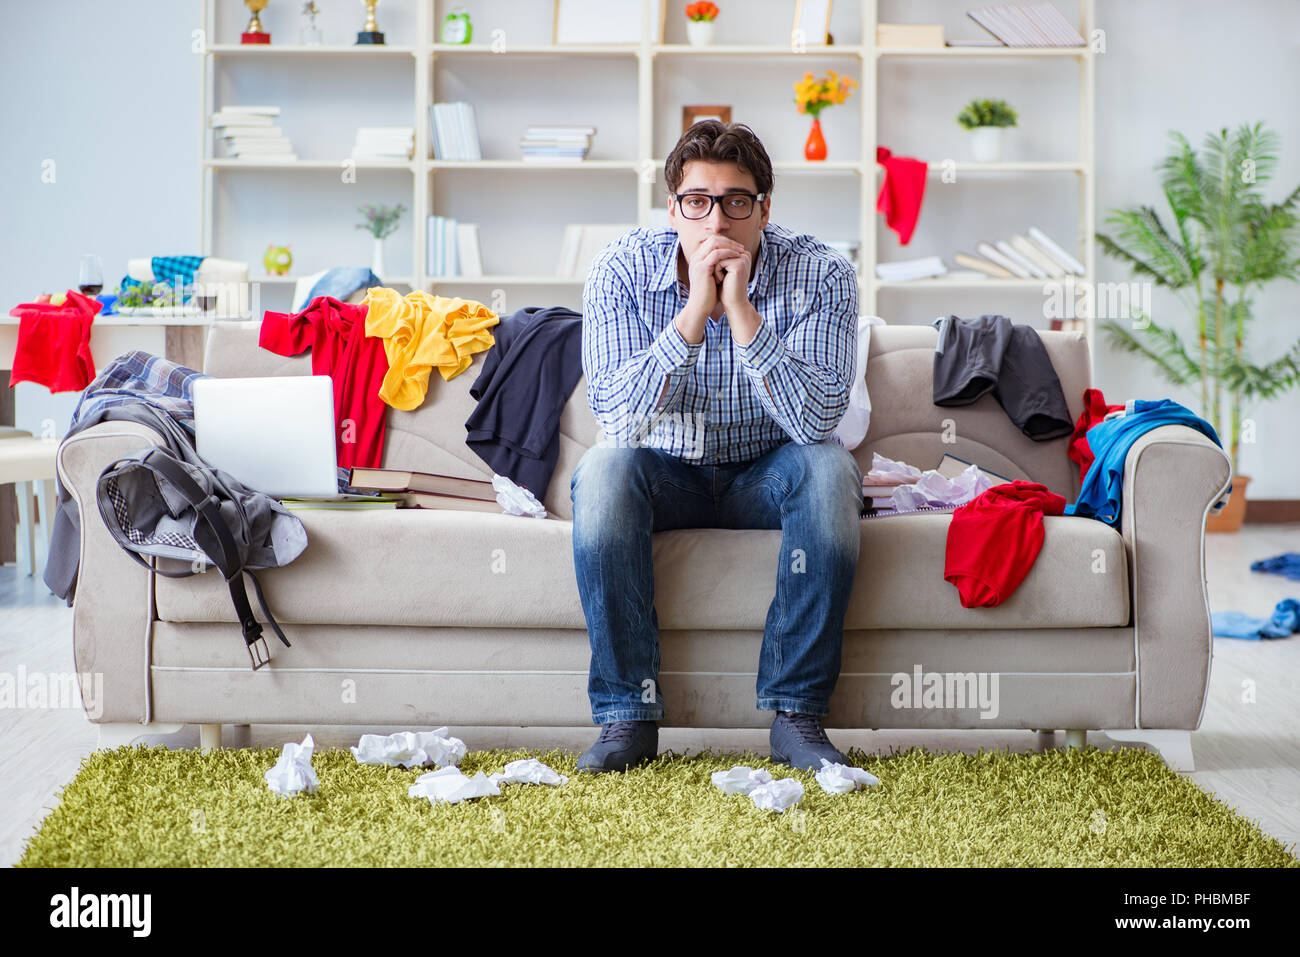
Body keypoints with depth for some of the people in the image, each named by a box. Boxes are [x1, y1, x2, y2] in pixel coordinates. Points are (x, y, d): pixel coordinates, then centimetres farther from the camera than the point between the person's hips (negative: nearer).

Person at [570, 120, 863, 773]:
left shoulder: (820, 277, -17)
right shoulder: (621, 271, -15)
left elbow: (816, 420, -29)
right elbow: (617, 418, -26)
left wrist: (740, 310, -36)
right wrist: (694, 312, -35)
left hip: (765, 477, 0)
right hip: (666, 475, 0)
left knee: (829, 468, -32)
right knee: (602, 469, -31)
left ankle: (796, 713, -24)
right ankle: (628, 715, -24)